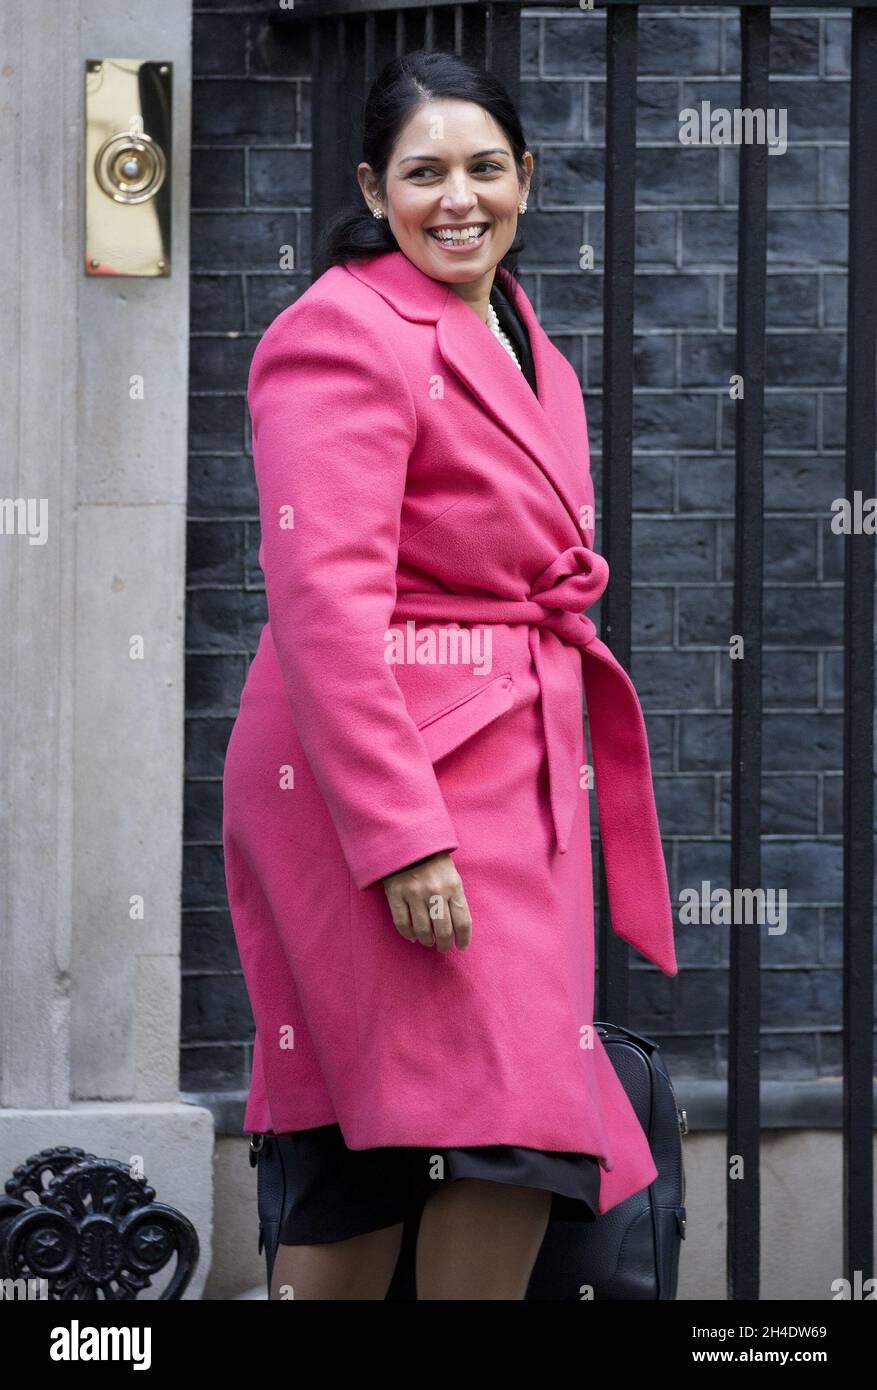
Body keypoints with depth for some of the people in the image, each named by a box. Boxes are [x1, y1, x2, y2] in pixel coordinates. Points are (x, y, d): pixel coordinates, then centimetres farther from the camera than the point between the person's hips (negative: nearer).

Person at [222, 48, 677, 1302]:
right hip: (381, 777, -9)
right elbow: (323, 603, -19)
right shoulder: (347, 335, -10)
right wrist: (402, 837, -24)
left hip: (511, 775, 9)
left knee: (367, 1154, 8)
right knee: (503, 1130, -16)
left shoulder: (519, 341, 19)